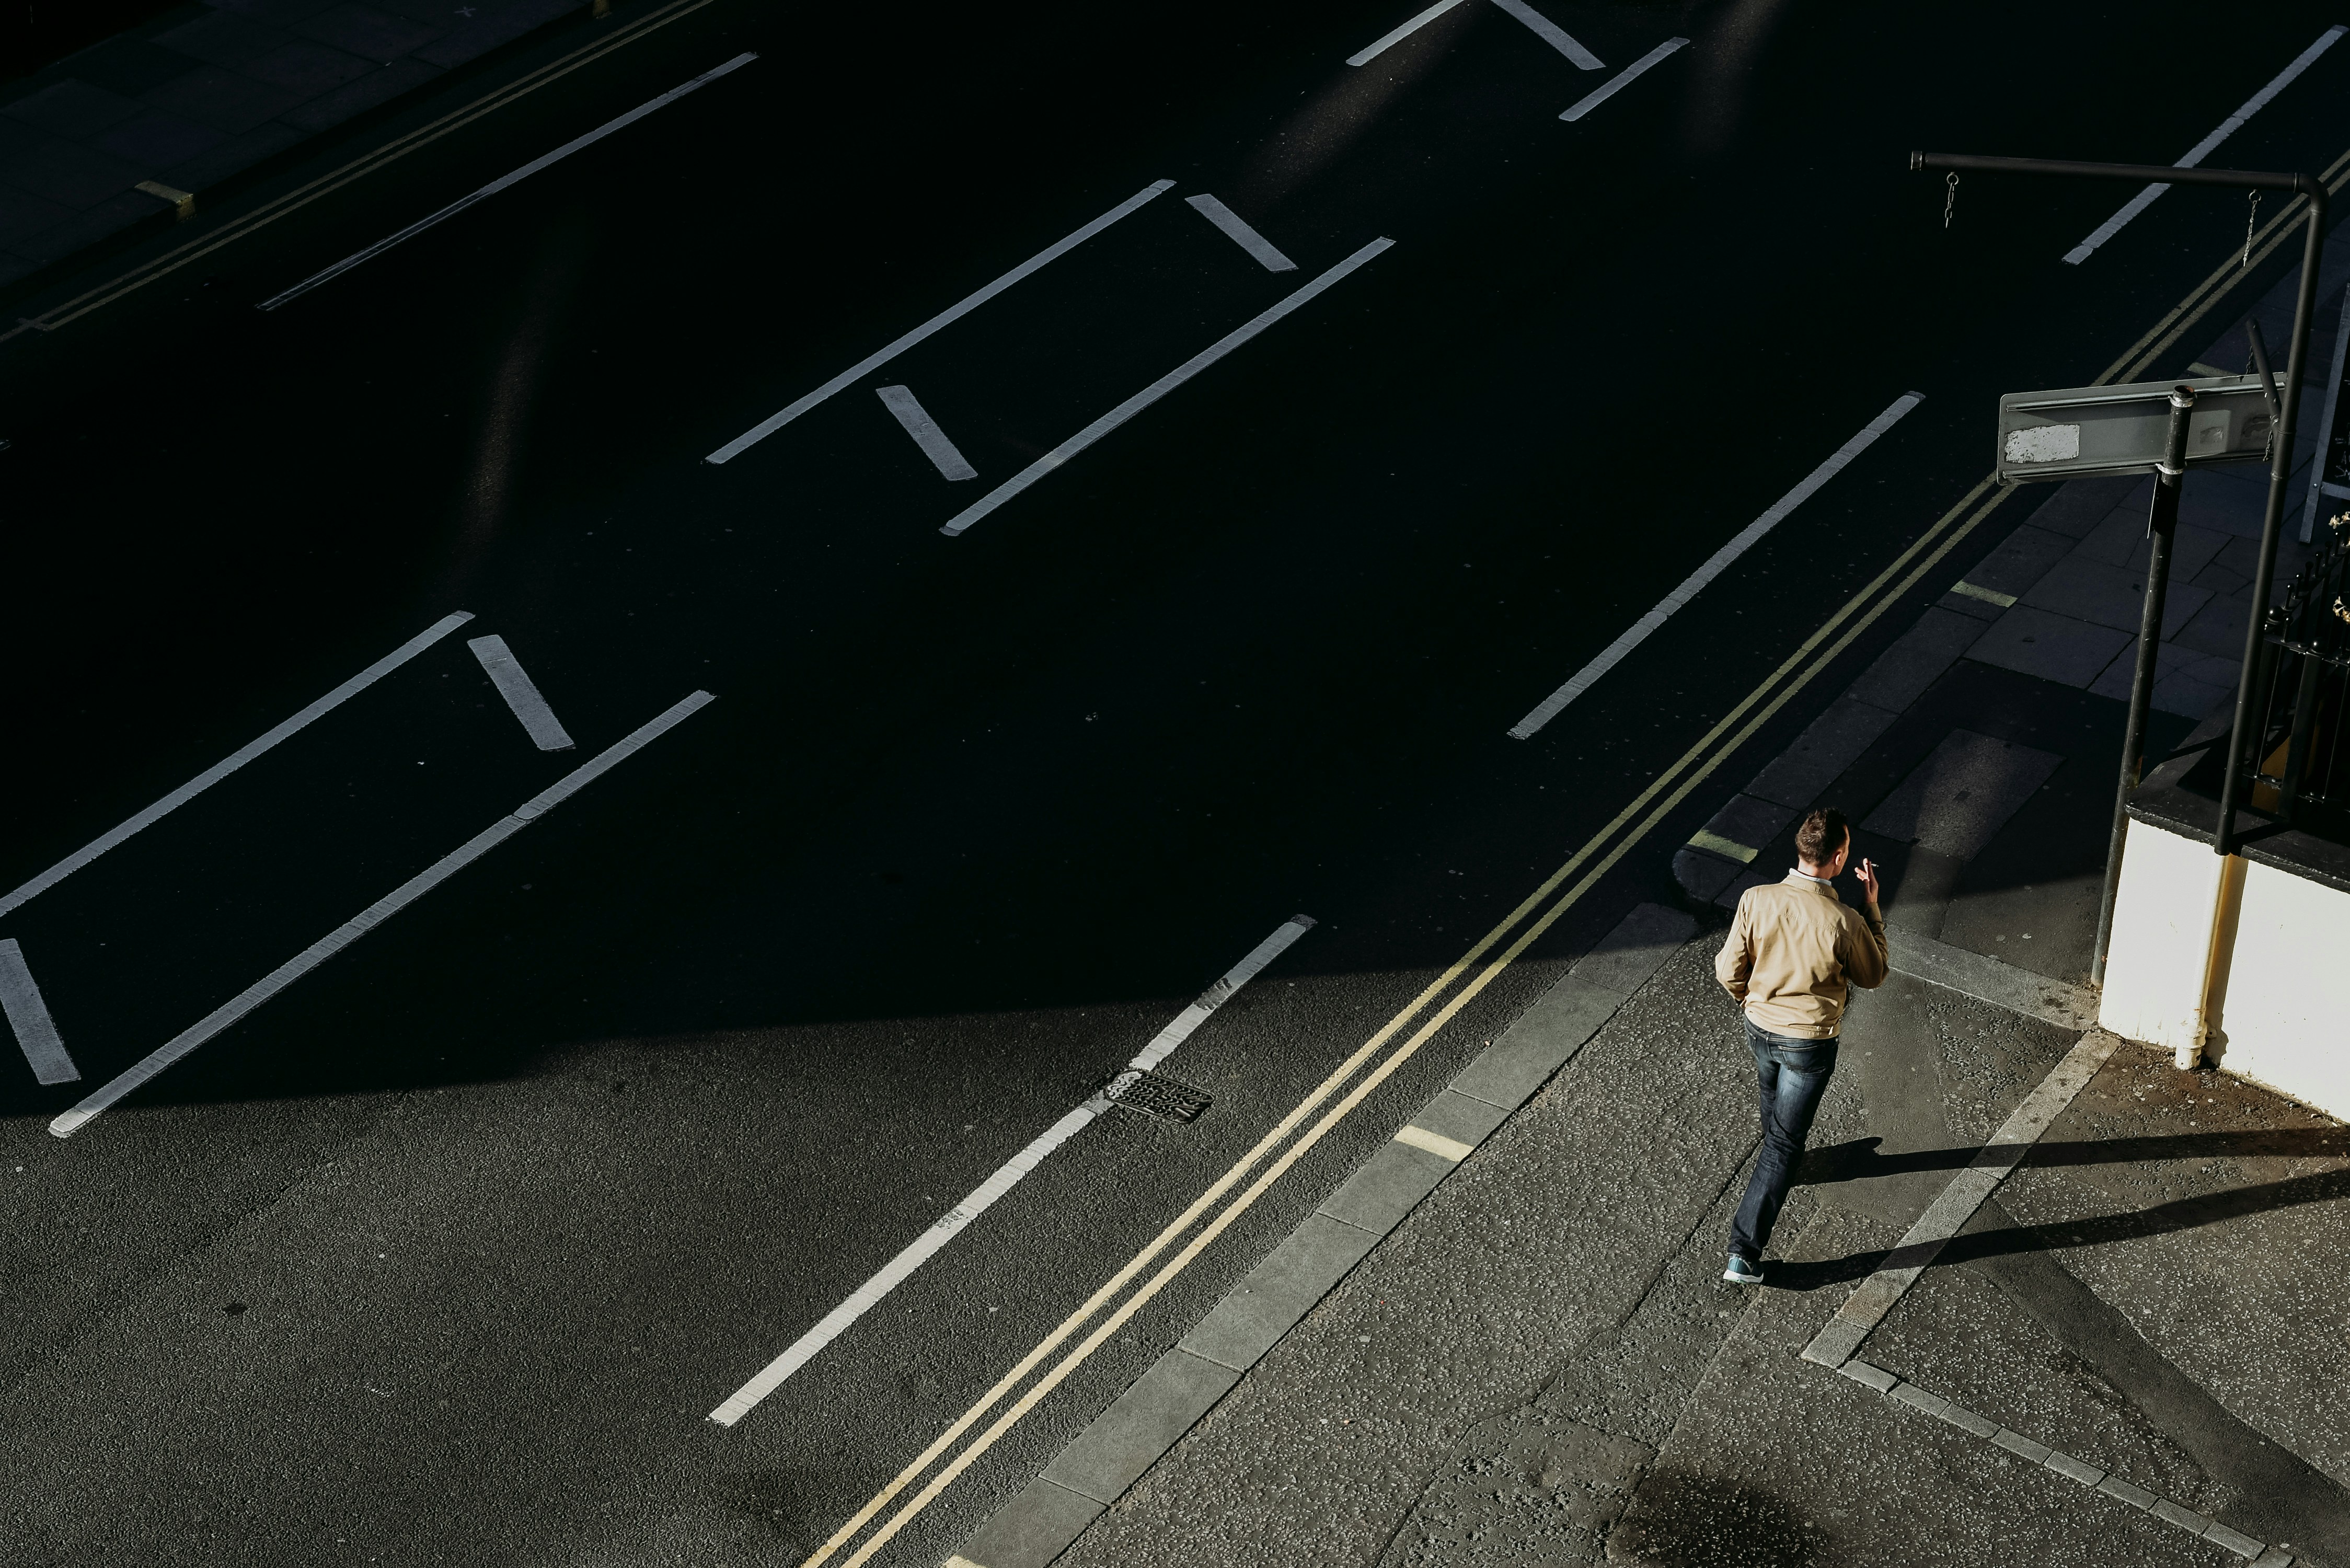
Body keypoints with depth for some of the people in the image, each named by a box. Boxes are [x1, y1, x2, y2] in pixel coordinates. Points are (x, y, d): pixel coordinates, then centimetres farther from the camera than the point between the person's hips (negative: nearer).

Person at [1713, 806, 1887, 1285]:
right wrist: (1871, 907, -5)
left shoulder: (1756, 901, -21)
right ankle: (1744, 1253, 7)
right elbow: (1873, 978, -9)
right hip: (1810, 1044, -4)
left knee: (1774, 1098, 34)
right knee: (1783, 1145, 7)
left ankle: (1783, 1164, 64)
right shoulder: (1844, 922, -29)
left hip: (1759, 1027, 4)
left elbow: (1729, 971, -10)